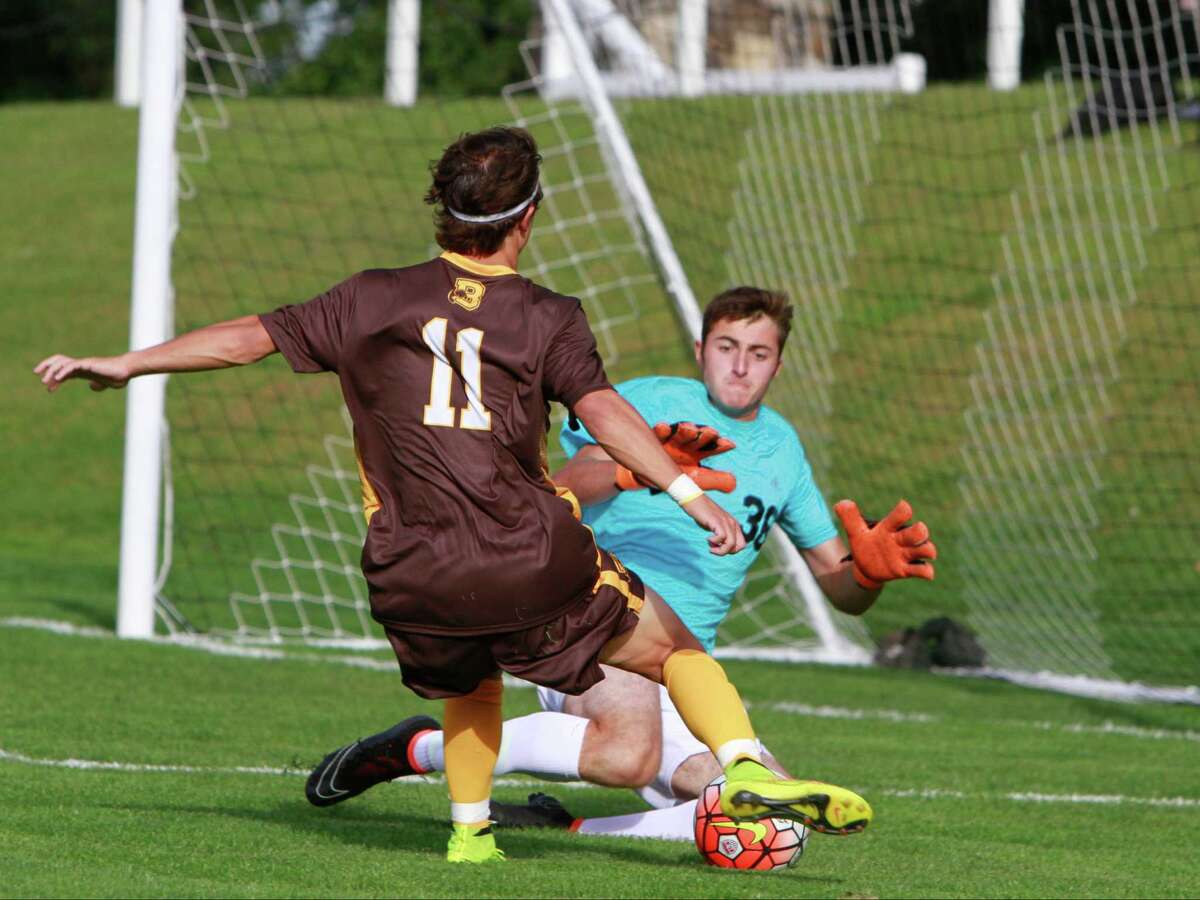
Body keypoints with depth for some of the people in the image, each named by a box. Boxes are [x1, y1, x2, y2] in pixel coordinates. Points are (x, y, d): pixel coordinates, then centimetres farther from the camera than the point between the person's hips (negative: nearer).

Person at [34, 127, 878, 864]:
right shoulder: (548, 318, 4)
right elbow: (602, 410, -11)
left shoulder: (372, 301, 11)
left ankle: (470, 827, 23)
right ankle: (746, 768, -11)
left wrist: (125, 364, 22)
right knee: (674, 645, 9)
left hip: (412, 578, 3)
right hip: (532, 559, -3)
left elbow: (251, 336, 13)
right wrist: (690, 494, -18)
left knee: (468, 683, 33)